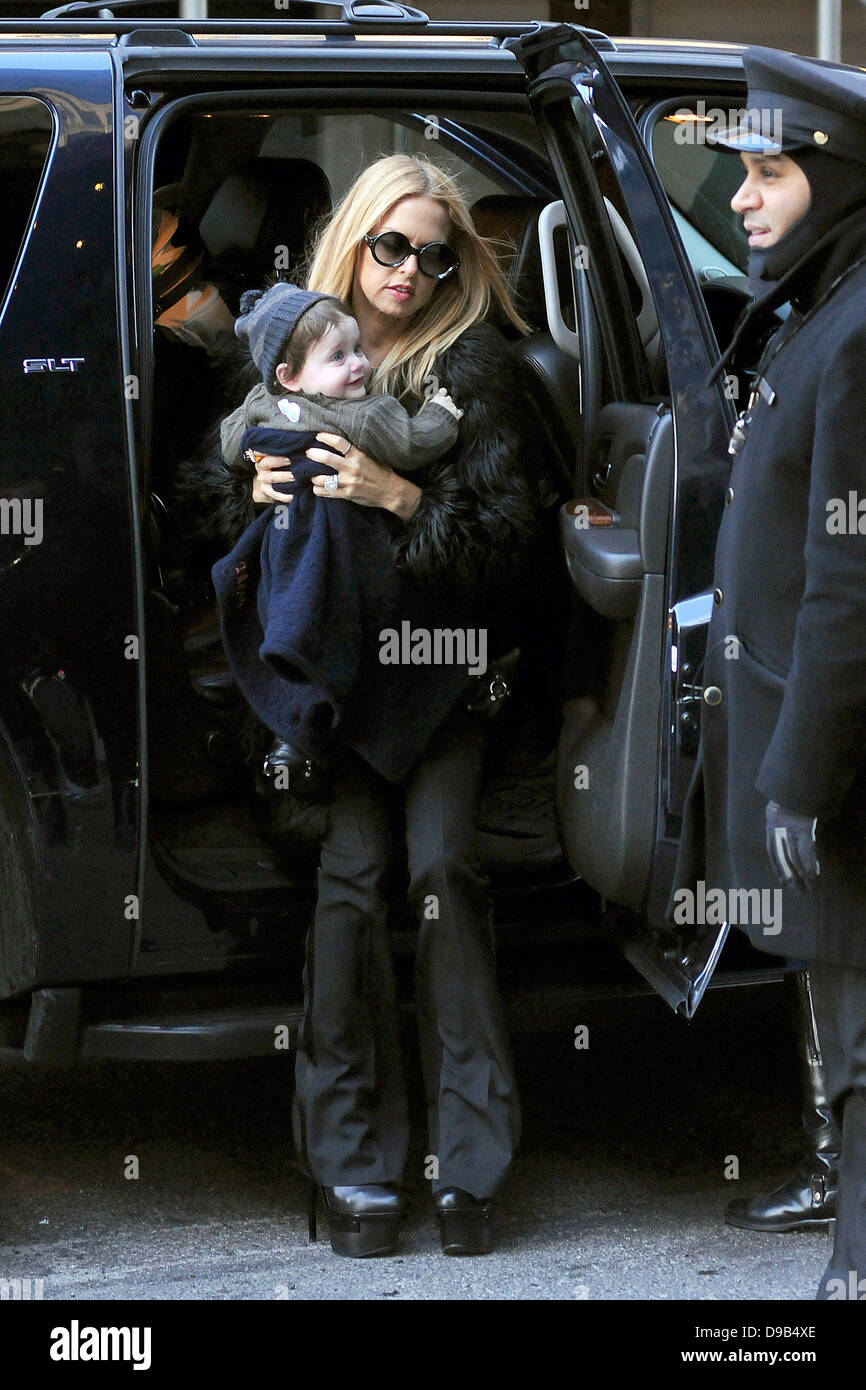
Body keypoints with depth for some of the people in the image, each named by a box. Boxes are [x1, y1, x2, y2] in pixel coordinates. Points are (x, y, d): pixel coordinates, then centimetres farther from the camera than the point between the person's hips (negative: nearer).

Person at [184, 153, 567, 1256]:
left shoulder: (475, 365, 1)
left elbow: (513, 534, -6)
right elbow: (213, 493, 16)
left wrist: (403, 500, -20)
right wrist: (252, 488, -7)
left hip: (447, 657, -1)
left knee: (440, 864, -17)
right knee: (351, 866, -15)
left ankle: (467, 1162, -11)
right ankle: (356, 1166, -10)